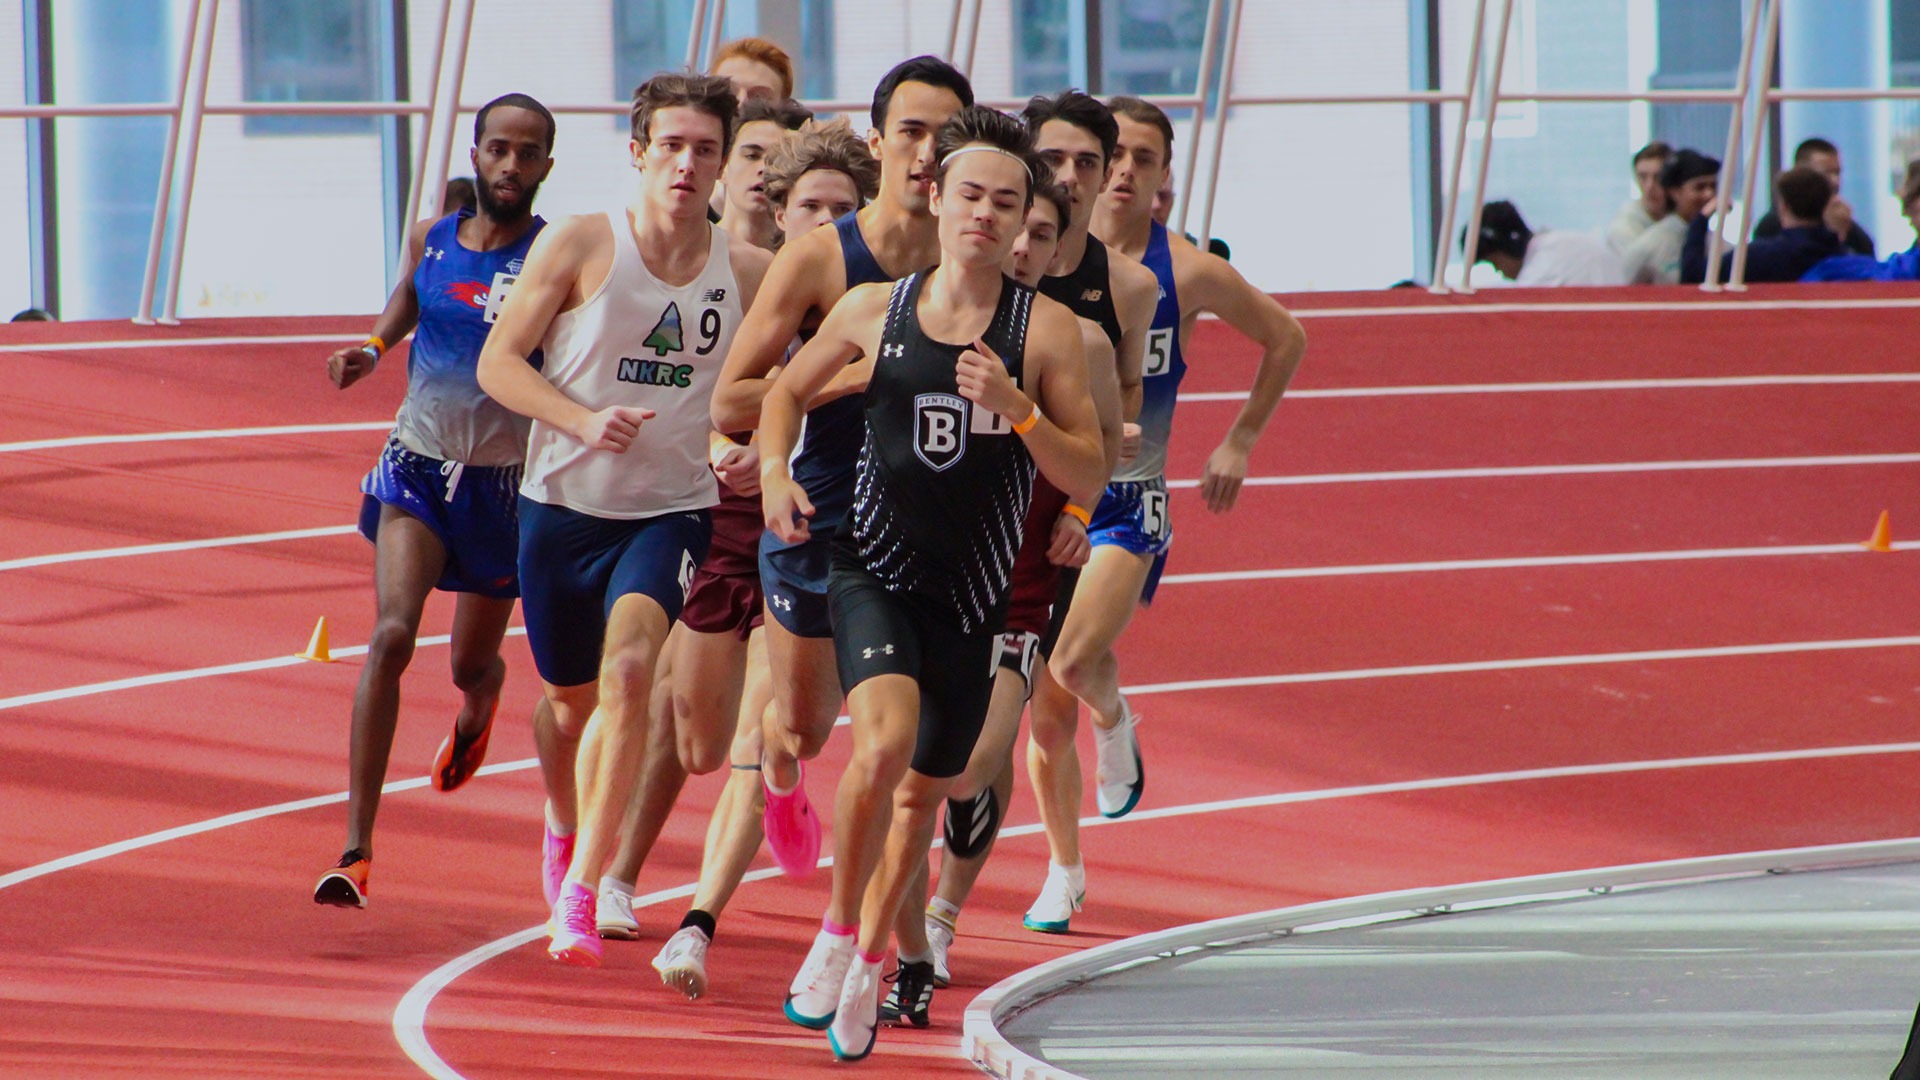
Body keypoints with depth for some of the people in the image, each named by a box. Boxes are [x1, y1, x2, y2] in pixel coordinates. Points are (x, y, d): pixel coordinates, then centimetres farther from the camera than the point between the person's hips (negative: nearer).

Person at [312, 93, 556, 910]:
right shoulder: (430, 241, 0)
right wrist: (371, 350, 0)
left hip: (506, 483, -1)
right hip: (417, 469, 1)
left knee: (473, 665, 15)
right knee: (391, 636, -19)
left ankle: (477, 712, 59)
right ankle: (356, 849, -21)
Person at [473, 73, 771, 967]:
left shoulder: (749, 274, -2)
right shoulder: (579, 247, -8)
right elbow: (498, 362, -6)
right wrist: (581, 421, -22)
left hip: (672, 509, 0)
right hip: (563, 503, 0)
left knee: (628, 670, -24)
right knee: (572, 700, 14)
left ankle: (580, 895, -24)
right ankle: (566, 828, 49)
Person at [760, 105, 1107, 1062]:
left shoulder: (1046, 329, -4)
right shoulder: (873, 311, 0)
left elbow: (1087, 477, -6)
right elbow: (788, 388, 18)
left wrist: (1016, 407, -21)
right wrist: (775, 470, 0)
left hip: (973, 590, 1)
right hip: (875, 569, -1)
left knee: (924, 789, 13)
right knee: (883, 743, -26)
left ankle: (868, 966, 35)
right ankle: (838, 931, -5)